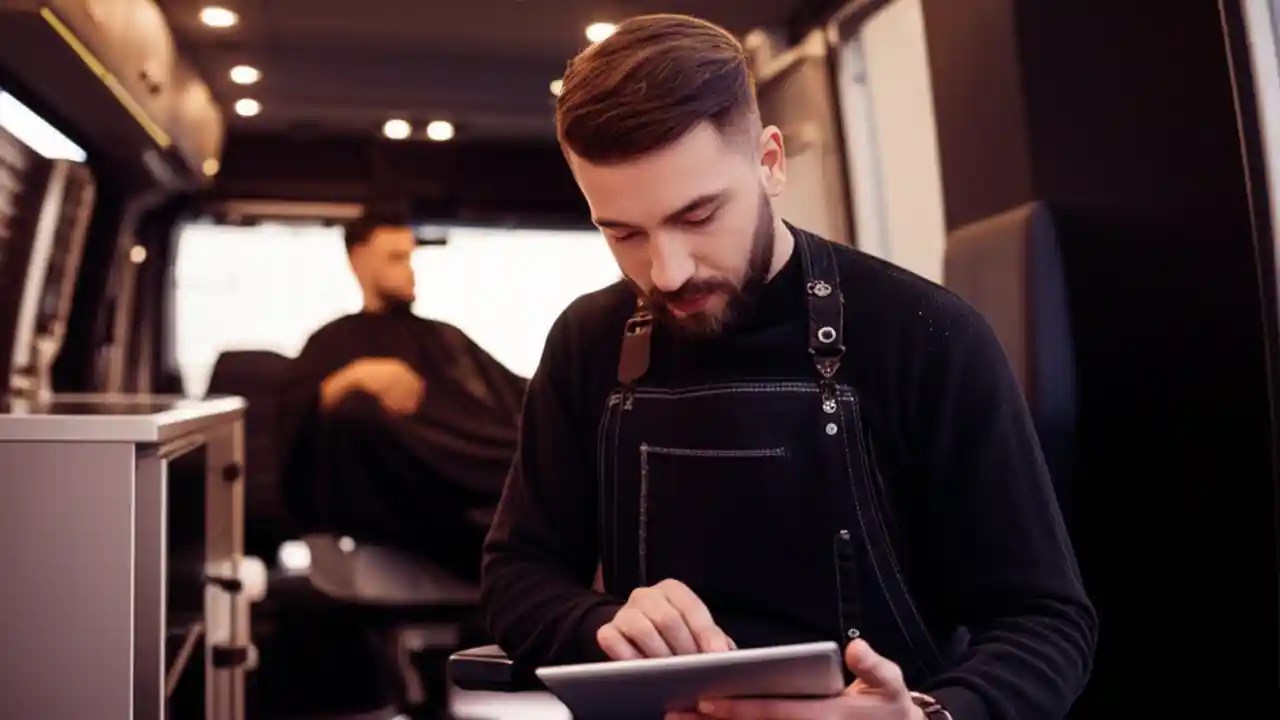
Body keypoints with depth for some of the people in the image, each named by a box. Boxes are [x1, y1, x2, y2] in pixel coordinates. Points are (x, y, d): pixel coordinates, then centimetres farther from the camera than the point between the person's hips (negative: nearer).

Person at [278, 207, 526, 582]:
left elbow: (514, 394, 22)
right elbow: (296, 415, 4)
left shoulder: (445, 336, 35)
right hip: (402, 482, -3)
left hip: (483, 459, 4)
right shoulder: (335, 340, 22)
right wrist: (354, 377, -13)